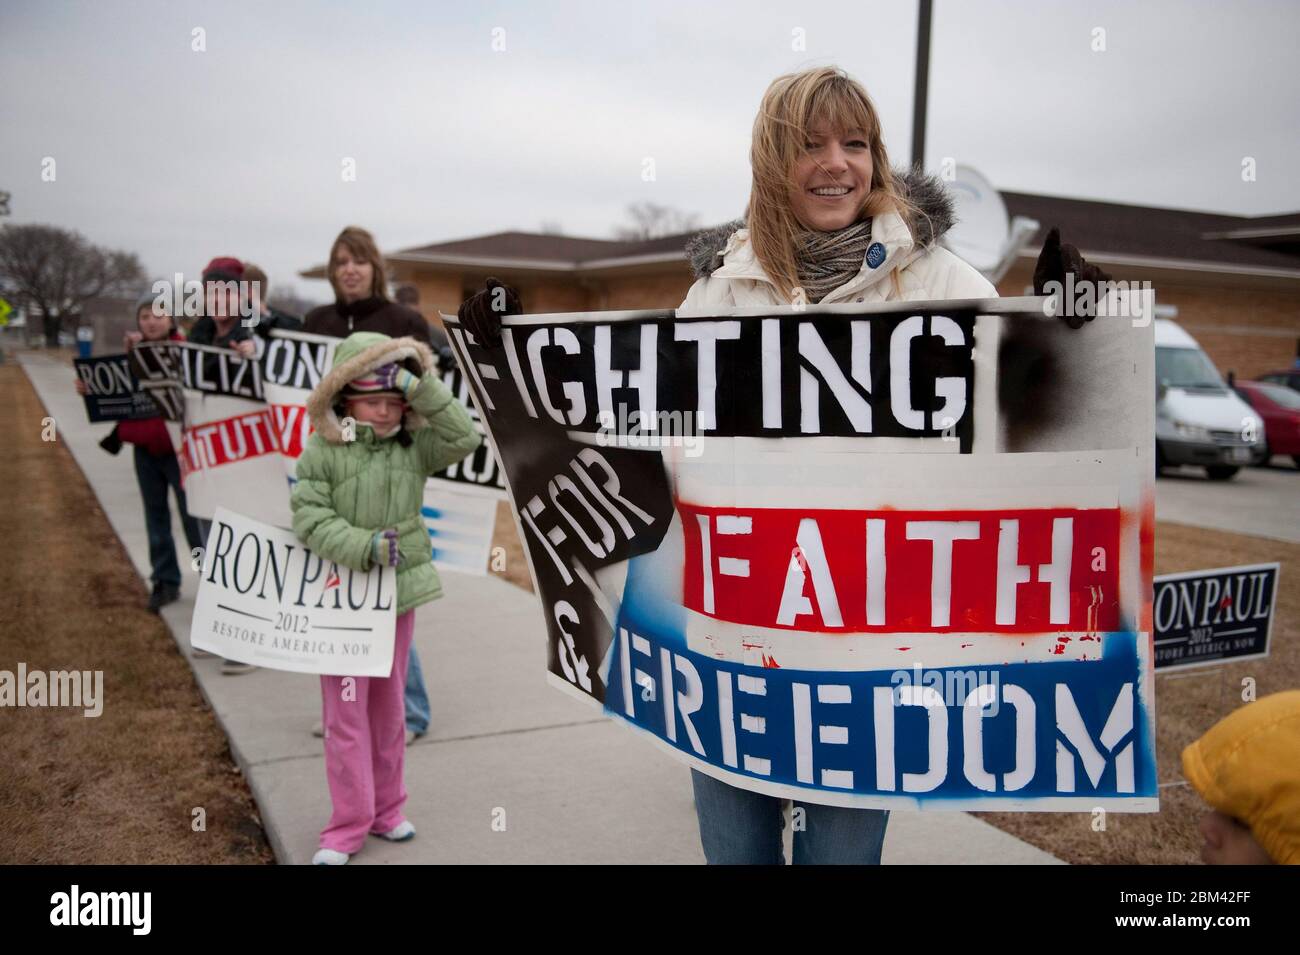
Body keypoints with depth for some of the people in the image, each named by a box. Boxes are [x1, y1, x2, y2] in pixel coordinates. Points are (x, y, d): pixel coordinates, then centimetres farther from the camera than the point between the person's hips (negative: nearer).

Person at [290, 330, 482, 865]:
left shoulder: (414, 448, 1)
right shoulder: (322, 451, -10)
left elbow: (464, 439, -12)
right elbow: (310, 521, -15)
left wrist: (419, 388, -18)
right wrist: (366, 547, -27)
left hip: (399, 595, 4)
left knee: (388, 708, 16)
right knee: (345, 716, 3)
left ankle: (386, 809, 31)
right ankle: (348, 826, 14)